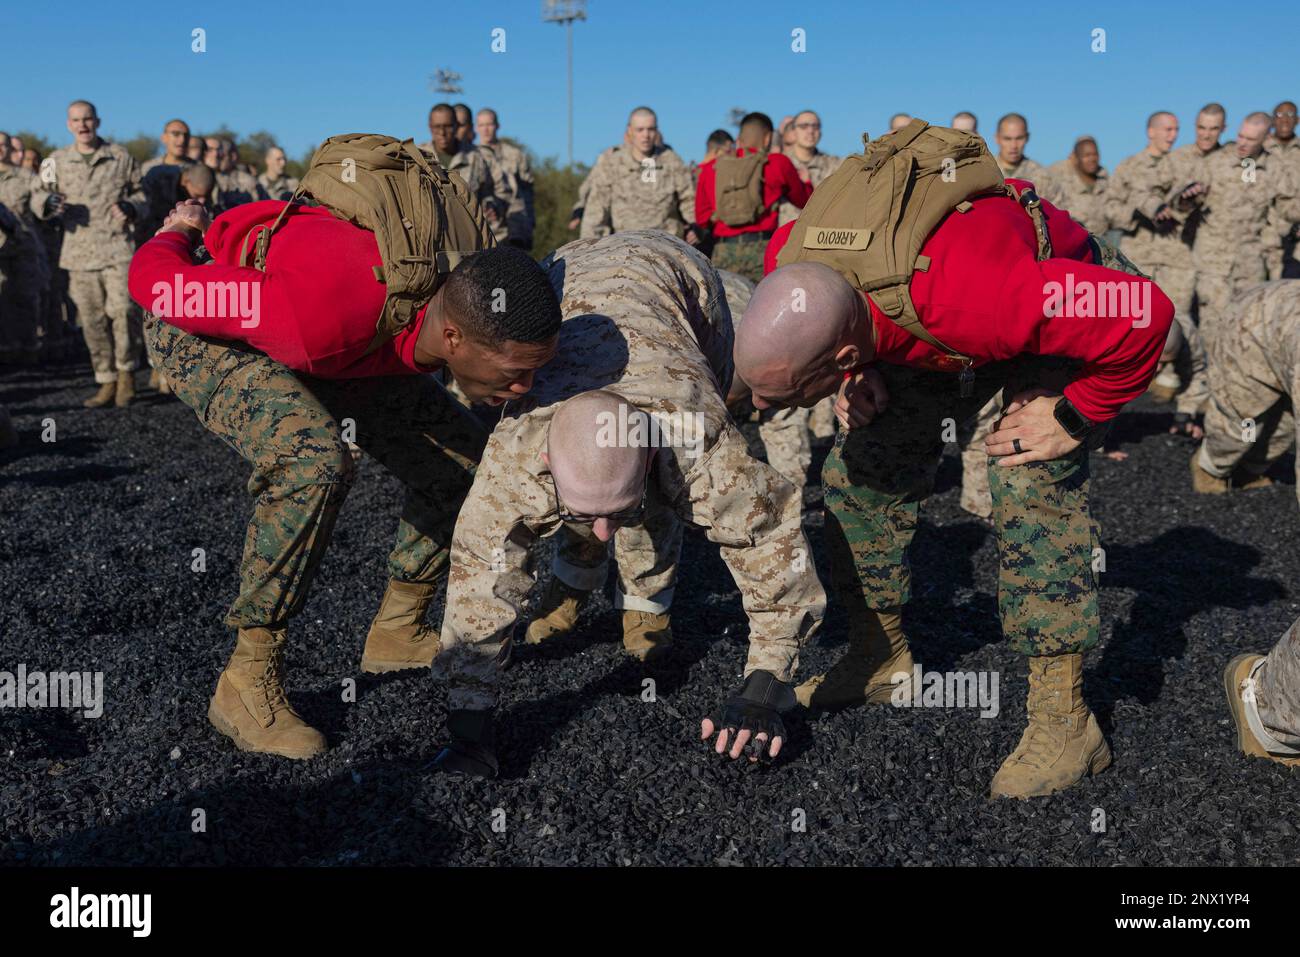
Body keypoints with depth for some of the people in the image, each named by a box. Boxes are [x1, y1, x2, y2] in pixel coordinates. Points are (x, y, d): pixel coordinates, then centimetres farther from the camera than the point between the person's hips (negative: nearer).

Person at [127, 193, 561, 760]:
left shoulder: (474, 309, -25)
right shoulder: (327, 314, -45)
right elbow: (154, 283, -28)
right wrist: (178, 234, -8)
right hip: (197, 327, -7)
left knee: (462, 458, 0)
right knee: (315, 460, -35)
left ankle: (397, 632, 18)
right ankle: (248, 681, -20)